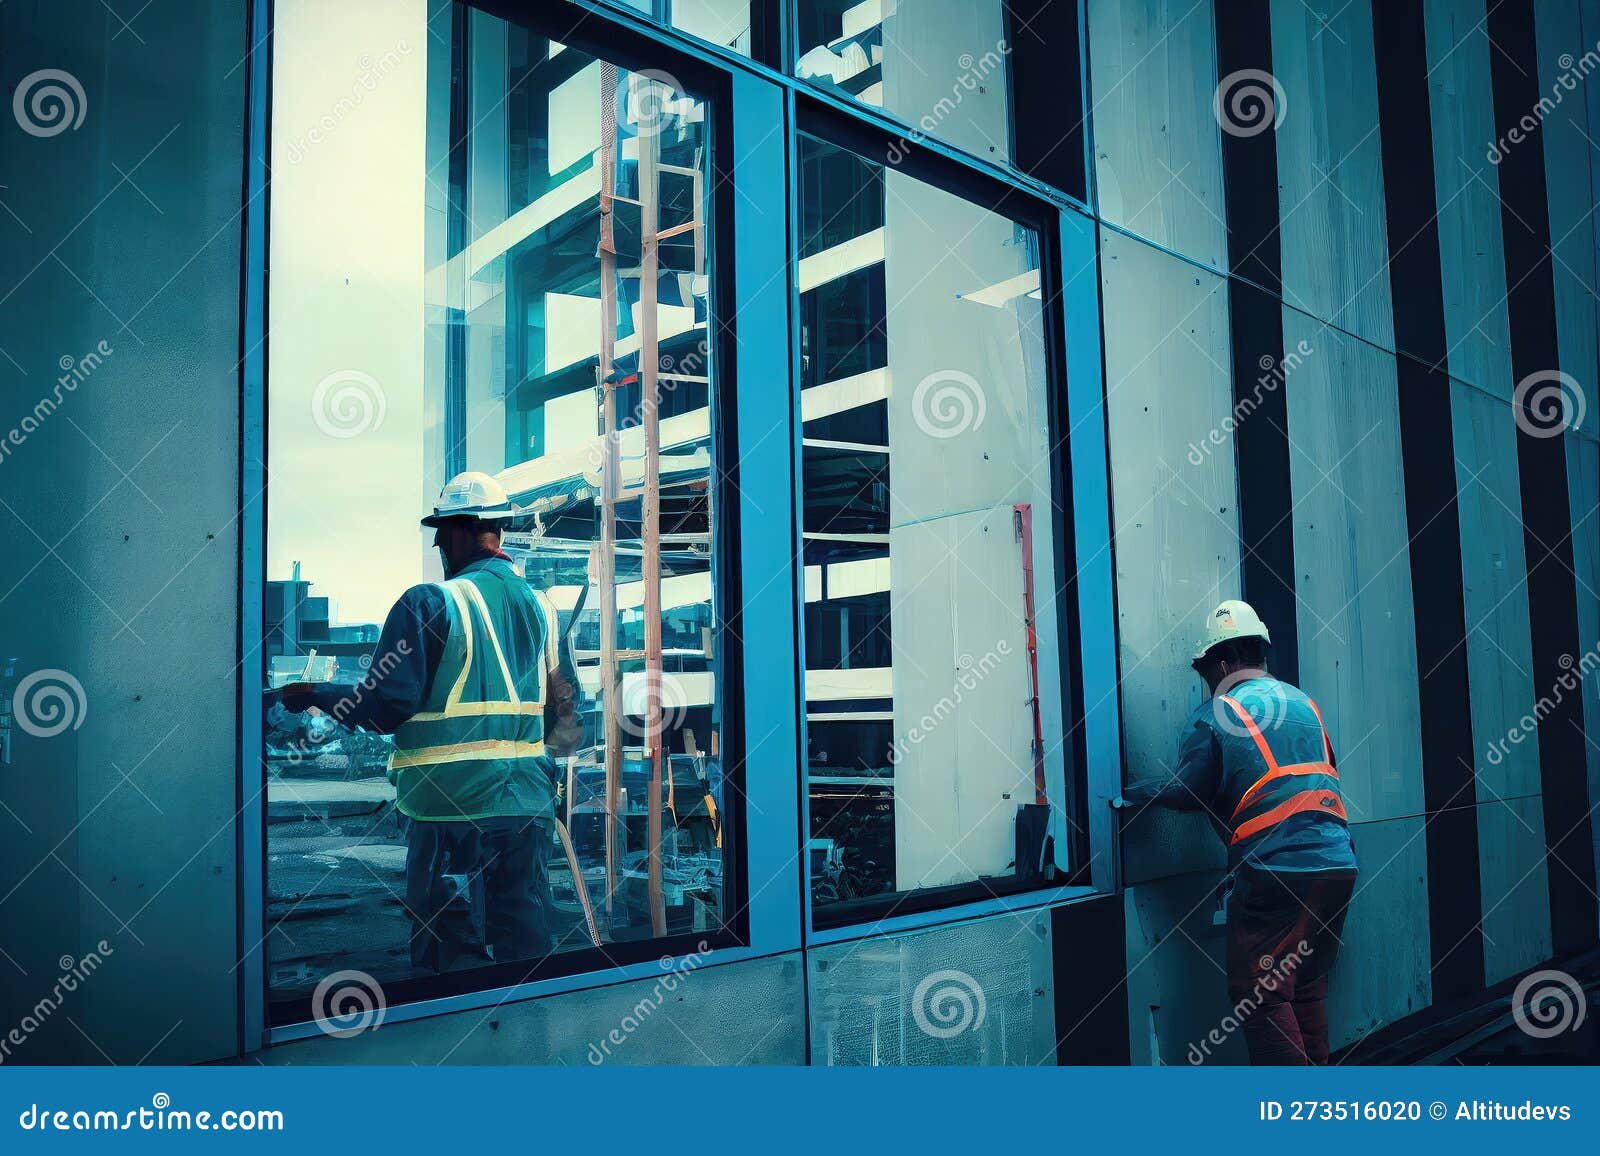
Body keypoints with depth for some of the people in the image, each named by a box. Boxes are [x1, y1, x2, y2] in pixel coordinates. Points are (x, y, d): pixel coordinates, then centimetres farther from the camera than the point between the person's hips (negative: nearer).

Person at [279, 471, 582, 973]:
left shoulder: (429, 603, -10)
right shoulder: (543, 606, 6)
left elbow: (385, 706, -13)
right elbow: (567, 714, 11)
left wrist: (312, 696, 3)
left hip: (449, 803, -4)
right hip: (529, 803, 5)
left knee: (438, 942, 9)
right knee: (525, 939, 12)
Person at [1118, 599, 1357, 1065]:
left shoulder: (1214, 715, -4)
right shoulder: (1304, 703, 15)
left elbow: (1186, 792, -6)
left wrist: (1131, 797, 11)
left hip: (1275, 873, -7)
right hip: (1337, 866, 7)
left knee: (1259, 996, 0)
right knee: (1307, 990, 17)